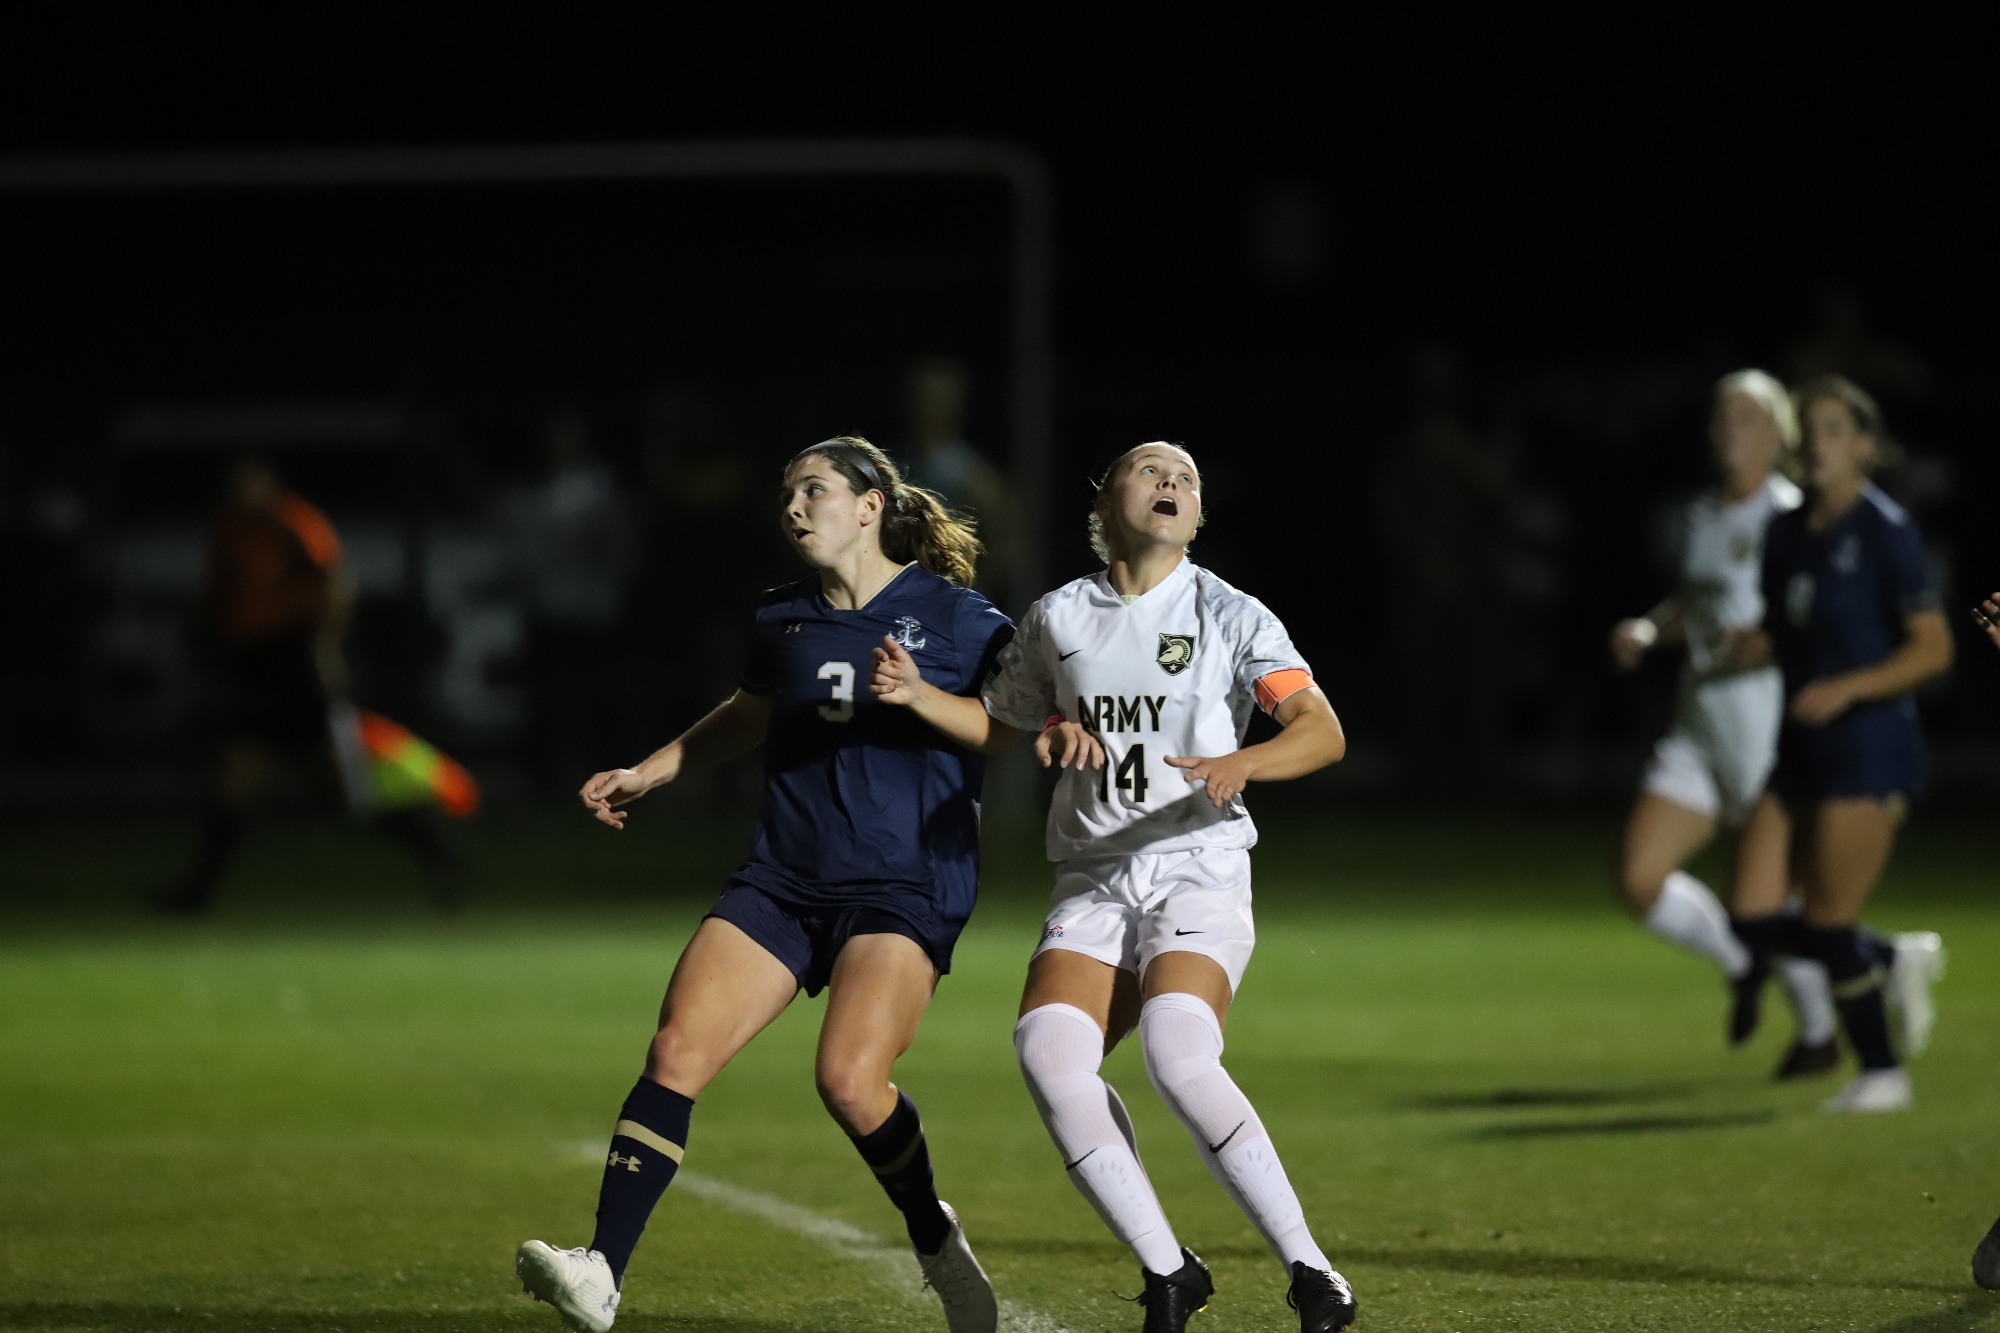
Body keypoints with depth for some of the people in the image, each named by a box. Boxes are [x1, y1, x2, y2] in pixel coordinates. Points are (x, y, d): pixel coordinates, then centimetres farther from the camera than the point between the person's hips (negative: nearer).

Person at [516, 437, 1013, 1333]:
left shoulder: (953, 618, -1)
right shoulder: (781, 621, 14)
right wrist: (647, 772, 34)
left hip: (905, 884, -5)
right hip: (784, 880, 5)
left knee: (851, 1080, -23)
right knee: (677, 1049, -14)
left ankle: (936, 1240, 5)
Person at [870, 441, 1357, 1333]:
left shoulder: (1228, 616, 0)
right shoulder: (1058, 618, 11)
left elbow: (1322, 731, -10)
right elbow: (1001, 724, 26)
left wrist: (1243, 763, -29)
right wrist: (918, 696, 8)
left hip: (1199, 874, -4)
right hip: (1093, 884, 4)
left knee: (1178, 1059, -29)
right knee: (1047, 1051, -22)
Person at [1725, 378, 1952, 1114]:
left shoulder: (1884, 531, -11)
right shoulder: (1786, 533, 9)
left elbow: (1933, 649, -13)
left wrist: (1846, 689, -23)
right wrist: (1755, 647, -2)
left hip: (1869, 748, -7)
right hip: (1800, 749, 7)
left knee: (1827, 924, -5)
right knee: (1755, 926, -1)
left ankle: (1881, 1072, 14)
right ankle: (1898, 959, 23)